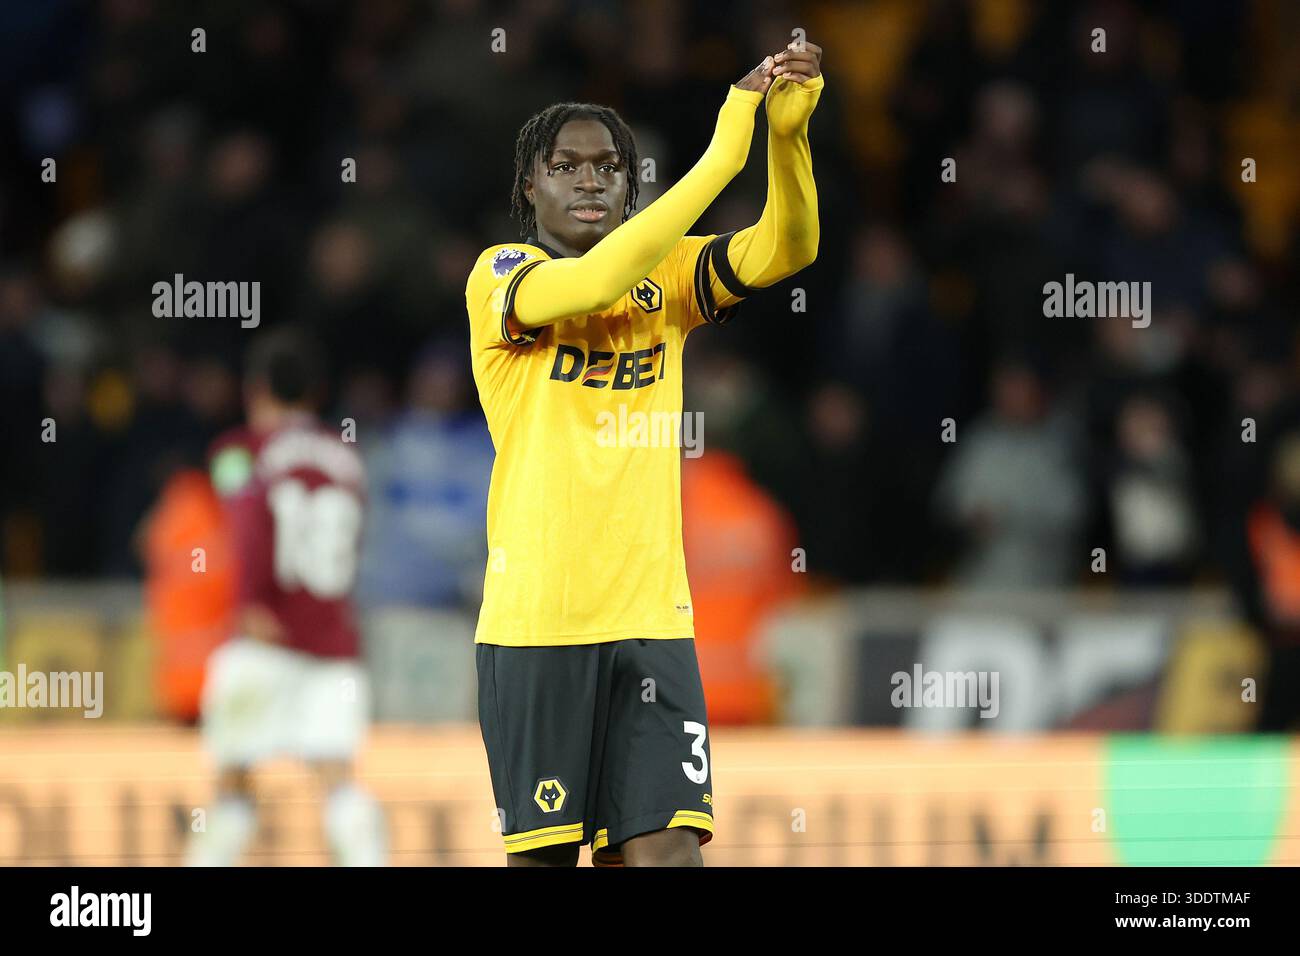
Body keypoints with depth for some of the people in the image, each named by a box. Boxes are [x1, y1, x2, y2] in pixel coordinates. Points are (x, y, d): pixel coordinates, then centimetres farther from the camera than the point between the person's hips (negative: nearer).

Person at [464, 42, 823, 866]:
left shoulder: (667, 274, 12)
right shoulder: (501, 274, -1)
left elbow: (785, 251, -4)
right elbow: (593, 283, -22)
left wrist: (789, 136, -24)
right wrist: (723, 155, -25)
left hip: (651, 615, 3)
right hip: (535, 623, -3)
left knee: (667, 846, -9)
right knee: (543, 853, 1)